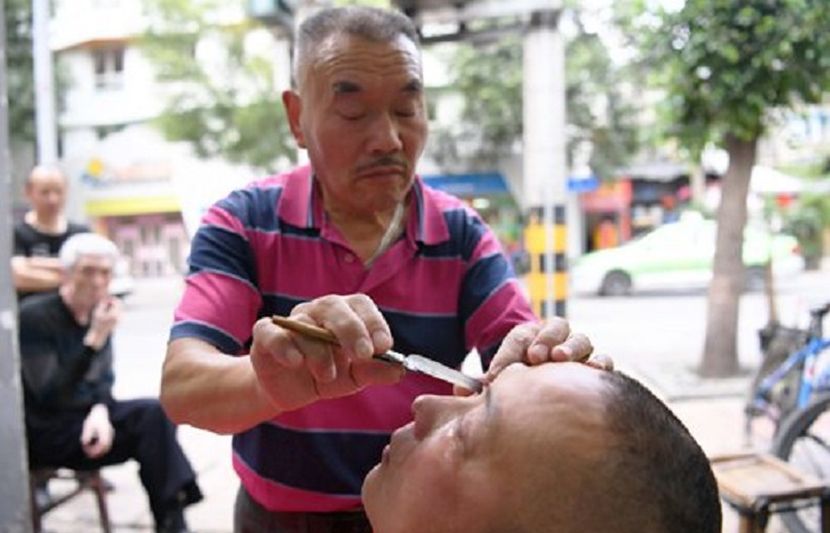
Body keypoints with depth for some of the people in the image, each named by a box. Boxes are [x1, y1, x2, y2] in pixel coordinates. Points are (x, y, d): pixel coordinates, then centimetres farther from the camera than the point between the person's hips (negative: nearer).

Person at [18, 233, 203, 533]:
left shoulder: (97, 311, 2)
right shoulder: (34, 315, -17)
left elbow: (103, 379, 8)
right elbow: (50, 397, -25)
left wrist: (100, 410, -15)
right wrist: (95, 339, -32)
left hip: (83, 415, 6)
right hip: (45, 431, -6)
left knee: (155, 412, -19)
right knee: (150, 426, -22)